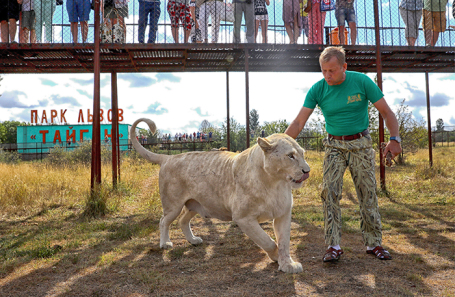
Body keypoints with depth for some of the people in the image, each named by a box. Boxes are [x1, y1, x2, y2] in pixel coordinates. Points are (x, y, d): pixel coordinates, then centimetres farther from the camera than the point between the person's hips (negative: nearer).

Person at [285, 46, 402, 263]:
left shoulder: (361, 81, -9)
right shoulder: (317, 89, -8)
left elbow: (386, 111, -5)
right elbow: (298, 123, -11)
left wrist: (395, 139, -20)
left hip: (361, 144, 0)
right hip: (334, 146, 1)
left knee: (368, 193, 2)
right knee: (329, 192, -12)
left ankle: (374, 243, 15)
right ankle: (333, 246, -6)